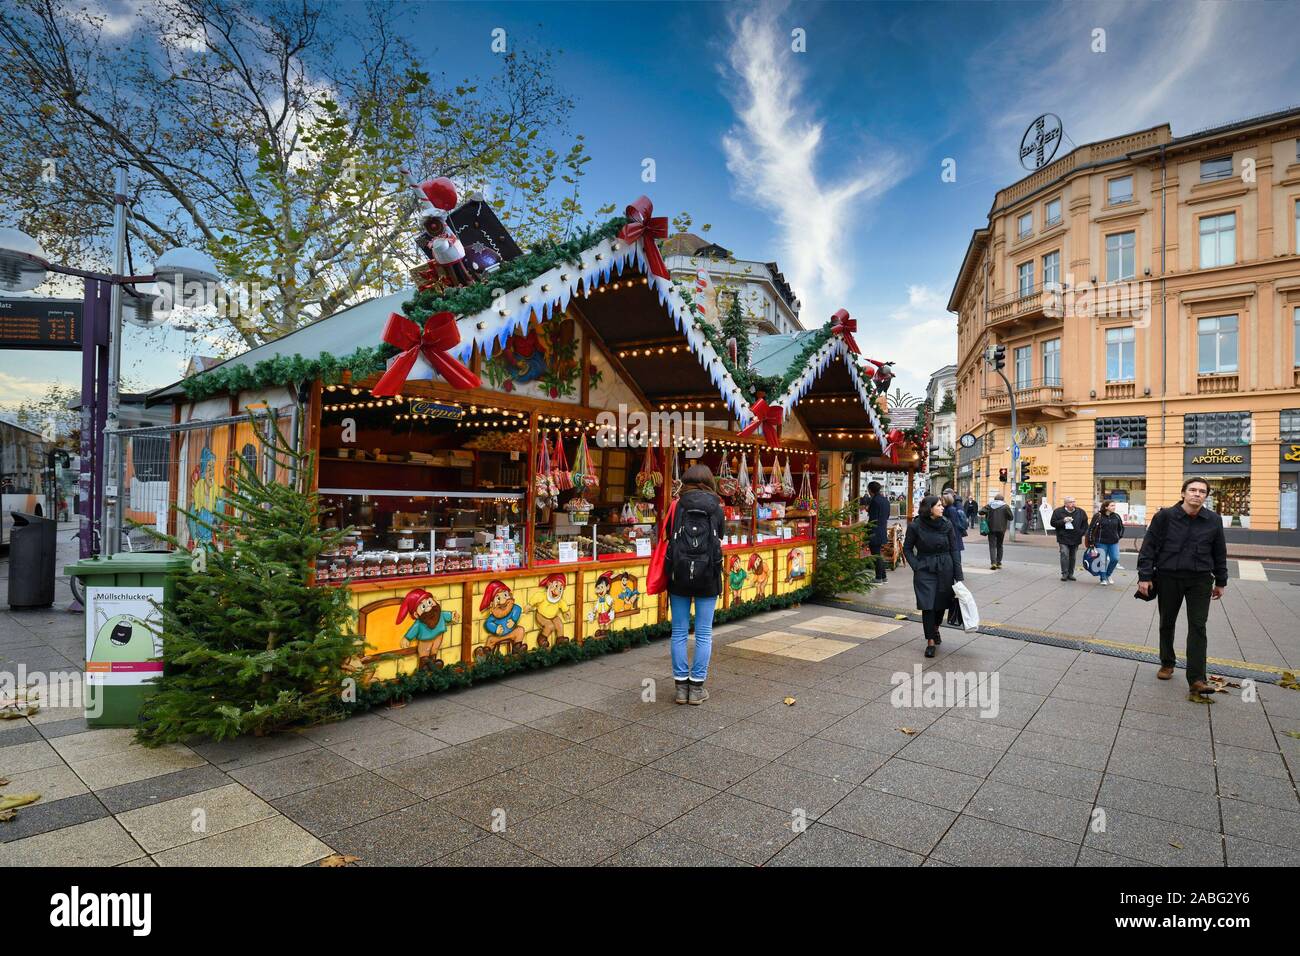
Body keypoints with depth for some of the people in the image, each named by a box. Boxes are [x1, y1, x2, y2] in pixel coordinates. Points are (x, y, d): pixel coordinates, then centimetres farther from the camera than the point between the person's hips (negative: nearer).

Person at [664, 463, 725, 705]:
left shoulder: (677, 506, -1)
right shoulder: (716, 508, 1)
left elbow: (667, 538, 2)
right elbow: (719, 539, 9)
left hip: (679, 574, 0)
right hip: (708, 576, 0)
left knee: (679, 632, 9)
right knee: (704, 633, 9)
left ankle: (681, 686, 15)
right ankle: (697, 687, 13)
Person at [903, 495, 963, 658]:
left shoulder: (947, 524, -2)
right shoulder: (915, 526, -8)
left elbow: (954, 550, 1)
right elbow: (907, 549, 3)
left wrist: (958, 575, -2)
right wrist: (916, 567, -7)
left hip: (945, 569, 3)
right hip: (925, 570, -2)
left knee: (941, 603, 11)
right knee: (927, 605, -6)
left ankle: (935, 628, 41)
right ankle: (930, 641, 7)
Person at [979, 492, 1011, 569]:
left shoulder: (990, 505, 1)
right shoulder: (1005, 506, -2)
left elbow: (981, 511, -10)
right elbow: (1010, 517, -2)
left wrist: (983, 516, 10)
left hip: (991, 529, 0)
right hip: (1001, 529, 0)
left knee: (992, 546, -1)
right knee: (999, 546, 15)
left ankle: (993, 562, -15)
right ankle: (998, 562, 17)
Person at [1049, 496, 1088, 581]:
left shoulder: (1081, 512, 5)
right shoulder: (1058, 512, -3)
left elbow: (1085, 525, 14)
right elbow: (1053, 523, -2)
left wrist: (1081, 533, 1)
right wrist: (1063, 521, -16)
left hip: (1075, 539, 3)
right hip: (1063, 539, -3)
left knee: (1073, 557, 9)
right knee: (1065, 556, -11)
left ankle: (1070, 574, 18)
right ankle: (1064, 574, -4)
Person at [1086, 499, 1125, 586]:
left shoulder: (1116, 517, 5)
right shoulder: (1098, 516, -7)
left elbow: (1121, 528, 21)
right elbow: (1091, 529, -5)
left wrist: (1119, 536, 14)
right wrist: (1091, 541, -5)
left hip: (1114, 543, 4)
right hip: (1101, 543, -4)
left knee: (1115, 559, -5)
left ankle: (1108, 575, 19)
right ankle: (1103, 579, 14)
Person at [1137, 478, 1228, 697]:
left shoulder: (1214, 521, 2)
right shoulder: (1165, 516, -6)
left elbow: (1219, 553, 11)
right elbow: (1149, 547, -5)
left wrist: (1220, 582, 13)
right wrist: (1145, 576, -9)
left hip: (1200, 580, 1)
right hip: (1168, 578, -1)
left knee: (1198, 628, -3)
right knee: (1167, 624, 12)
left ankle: (1196, 679, -2)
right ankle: (1167, 664, 31)